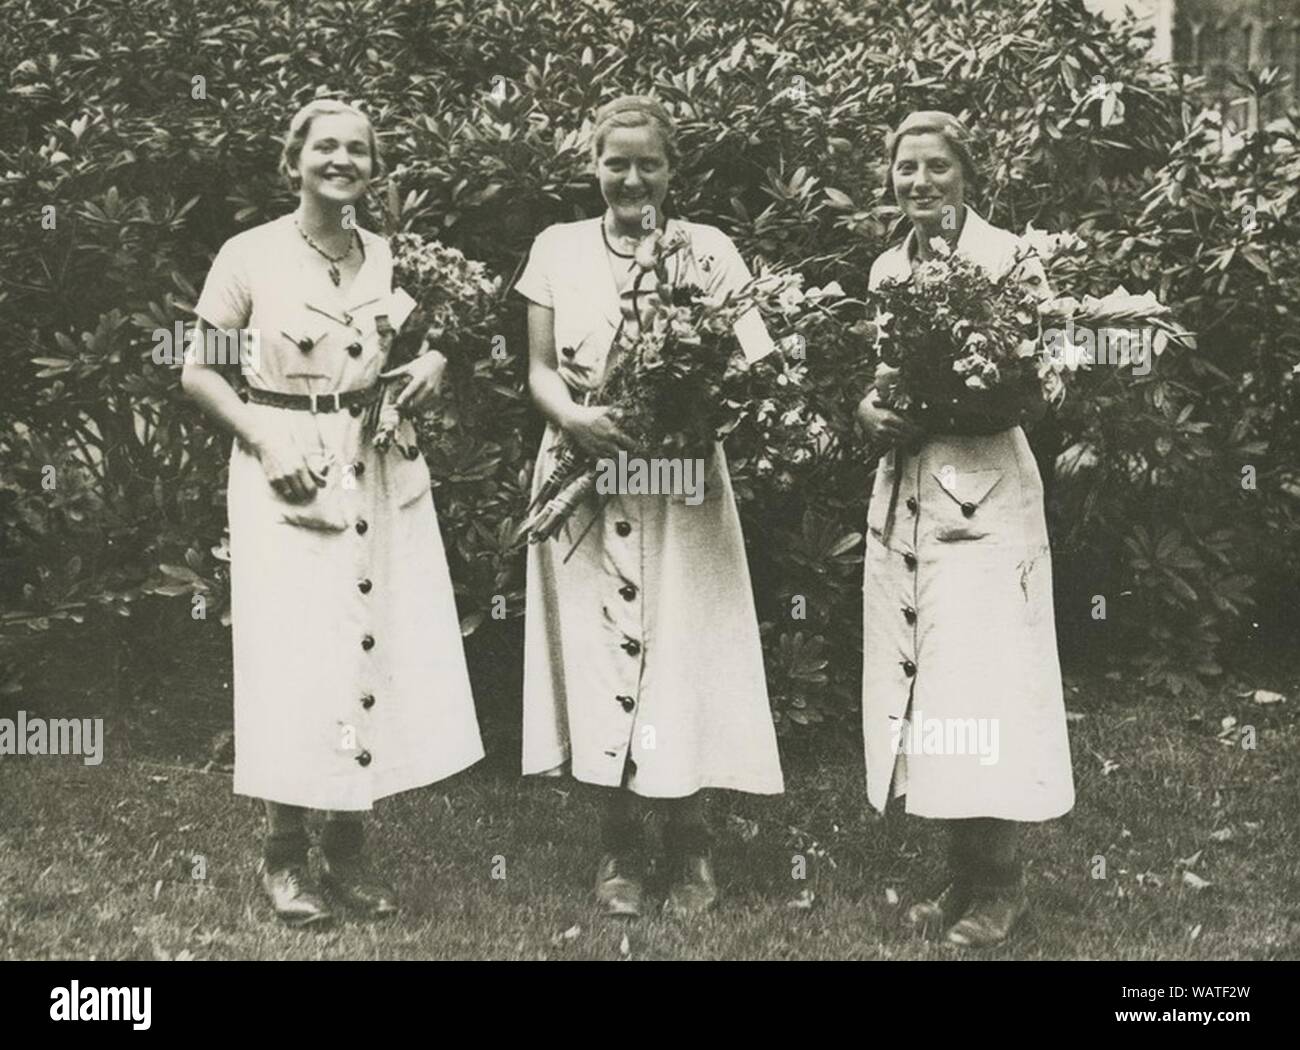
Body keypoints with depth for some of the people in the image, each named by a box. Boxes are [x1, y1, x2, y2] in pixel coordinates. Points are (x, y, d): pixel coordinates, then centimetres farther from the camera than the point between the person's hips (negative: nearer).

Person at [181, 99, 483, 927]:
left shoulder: (390, 259, 7)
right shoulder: (251, 254, -4)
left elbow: (421, 345, 22)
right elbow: (199, 371, -2)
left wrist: (434, 363, -1)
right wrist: (266, 443, -14)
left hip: (380, 470, 4)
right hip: (288, 468, -4)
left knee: (376, 646, 4)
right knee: (292, 655, -3)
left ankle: (349, 847, 17)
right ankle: (285, 852, 12)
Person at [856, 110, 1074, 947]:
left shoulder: (1007, 259, -7)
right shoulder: (887, 268, 12)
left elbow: (1036, 392, -10)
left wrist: (937, 420, -20)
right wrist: (870, 411, -4)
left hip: (983, 492, -6)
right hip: (902, 493, 7)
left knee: (980, 681, -6)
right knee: (920, 682, 7)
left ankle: (1000, 883, 7)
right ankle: (963, 876, 17)